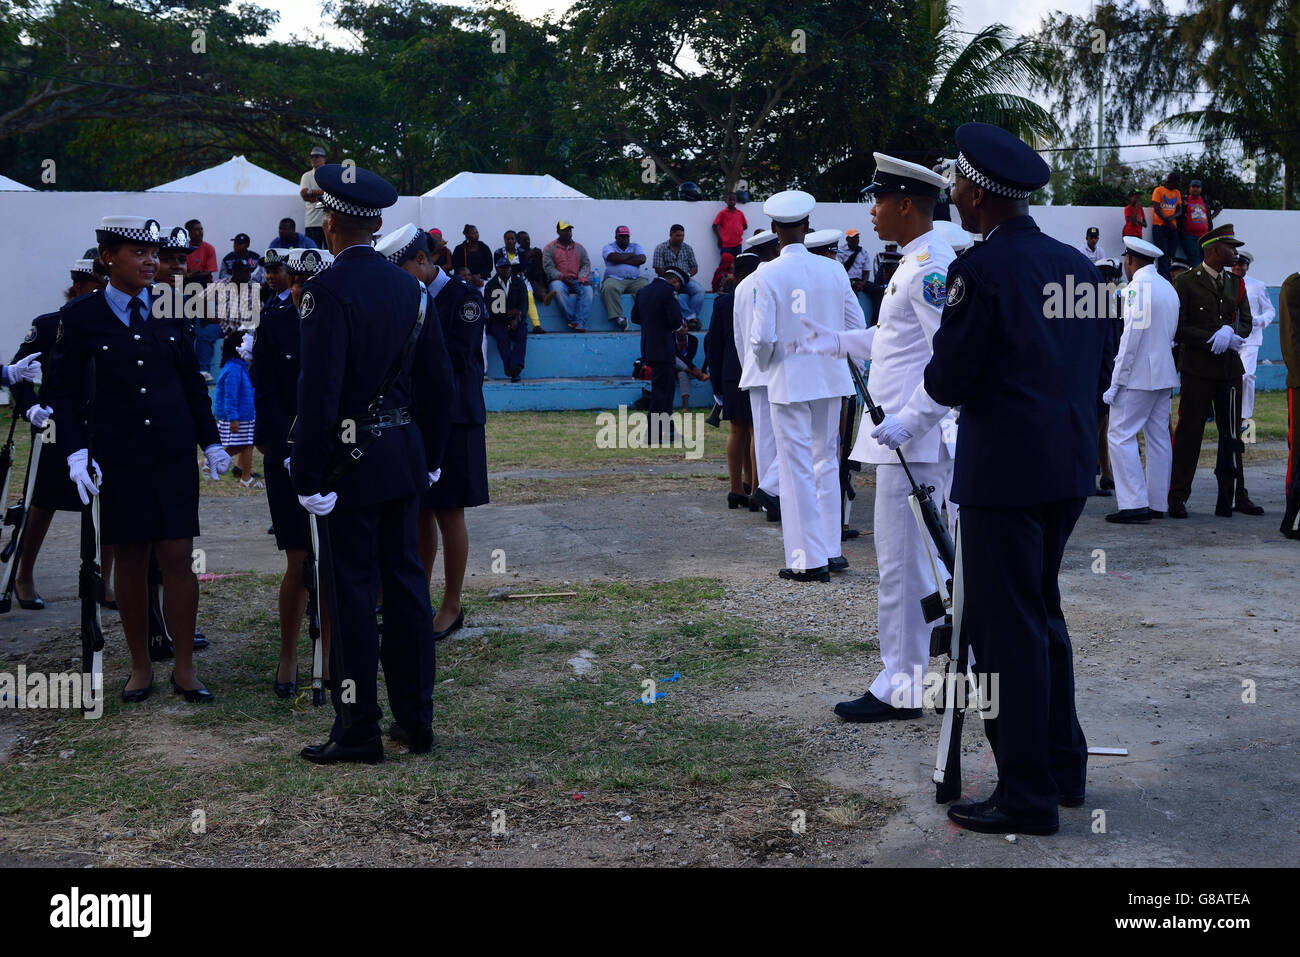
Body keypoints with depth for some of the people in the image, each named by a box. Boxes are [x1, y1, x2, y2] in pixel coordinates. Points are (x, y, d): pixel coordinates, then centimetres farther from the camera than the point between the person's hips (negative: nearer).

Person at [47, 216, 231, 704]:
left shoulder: (169, 310, 5)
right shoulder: (82, 316, -2)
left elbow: (192, 380, 12)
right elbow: (65, 392, 1)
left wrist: (210, 442, 10)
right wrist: (76, 452, -9)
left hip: (174, 453, 1)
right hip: (118, 458, -1)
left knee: (178, 558, -2)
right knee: (130, 562, 6)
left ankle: (184, 667, 8)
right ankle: (140, 667, 18)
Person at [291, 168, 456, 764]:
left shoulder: (328, 290, -14)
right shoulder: (411, 287, 7)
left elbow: (319, 391, -19)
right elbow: (436, 381, 11)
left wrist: (307, 477, -14)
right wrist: (431, 459, 19)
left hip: (351, 465, -7)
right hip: (404, 459, 7)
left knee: (352, 593, 0)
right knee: (406, 584, 12)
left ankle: (358, 733, 8)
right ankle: (416, 721, 20)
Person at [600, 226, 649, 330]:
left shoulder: (636, 246, 21)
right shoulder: (609, 247, 13)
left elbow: (642, 259, 1)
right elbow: (614, 257, -9)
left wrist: (622, 260, -2)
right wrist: (631, 255, 6)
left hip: (635, 279, 2)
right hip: (615, 279, -2)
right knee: (609, 288, -37)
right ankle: (617, 317, -38)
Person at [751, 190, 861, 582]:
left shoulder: (768, 274, -12)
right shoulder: (833, 269, -1)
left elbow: (763, 336, -15)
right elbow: (856, 325, 2)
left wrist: (763, 362, 6)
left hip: (789, 383, -4)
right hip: (830, 378, 4)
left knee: (797, 468, 2)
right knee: (826, 462, 16)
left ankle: (809, 559, 4)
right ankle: (832, 550, 22)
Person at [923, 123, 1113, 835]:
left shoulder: (979, 270, -14)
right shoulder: (1077, 264, 9)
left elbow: (948, 383, -14)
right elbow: (1101, 369, 14)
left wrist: (935, 370, 6)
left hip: (1005, 472, -8)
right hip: (1071, 468, 8)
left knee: (1005, 628, 0)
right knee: (1041, 613, 21)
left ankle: (1027, 798, 6)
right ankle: (1063, 767, 30)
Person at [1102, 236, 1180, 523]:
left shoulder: (1137, 287, -13)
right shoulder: (1169, 288, 14)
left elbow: (1132, 336, -18)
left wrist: (1116, 382, -15)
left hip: (1138, 375, -9)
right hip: (1164, 375, 9)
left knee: (1120, 435, -6)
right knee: (1159, 438, 10)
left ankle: (1134, 504, -11)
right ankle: (1157, 503, 13)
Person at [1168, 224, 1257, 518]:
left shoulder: (1235, 284, 15)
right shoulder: (1186, 282, -4)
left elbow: (1246, 323, 11)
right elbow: (1177, 329, -8)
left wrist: (1230, 331, -12)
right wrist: (1213, 339, -15)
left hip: (1230, 369, 6)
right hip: (1197, 370, -5)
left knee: (1232, 433, 9)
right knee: (1189, 433, -4)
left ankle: (1234, 495, 17)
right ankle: (1177, 498, 1)